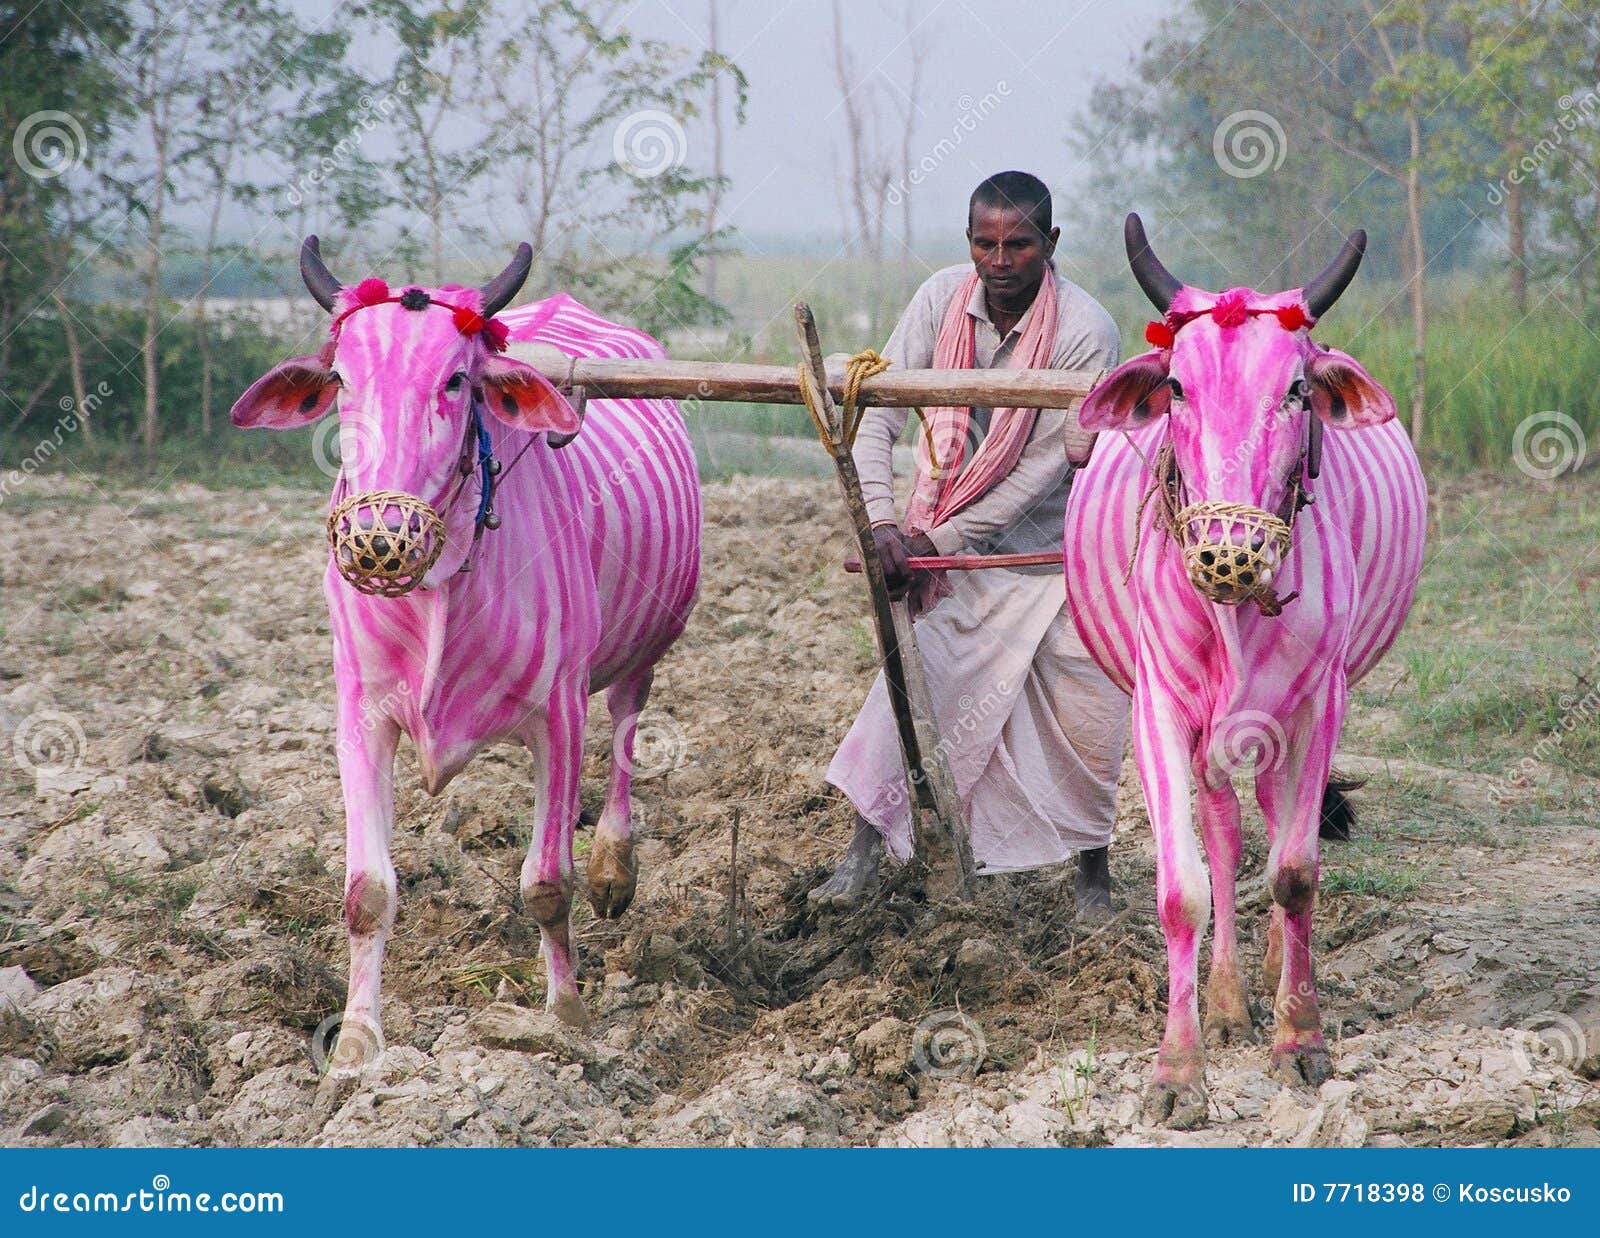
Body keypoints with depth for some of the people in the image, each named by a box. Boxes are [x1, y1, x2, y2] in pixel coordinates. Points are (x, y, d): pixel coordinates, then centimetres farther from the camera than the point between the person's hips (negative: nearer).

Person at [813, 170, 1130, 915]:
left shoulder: (1086, 332, -23)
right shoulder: (942, 300, -13)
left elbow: (1044, 468, -22)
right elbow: (878, 415, -14)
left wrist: (936, 544, -24)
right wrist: (884, 526, -29)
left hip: (1059, 547, -2)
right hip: (957, 547, 2)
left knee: (1086, 717, -3)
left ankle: (1093, 868, 15)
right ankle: (866, 851, -2)